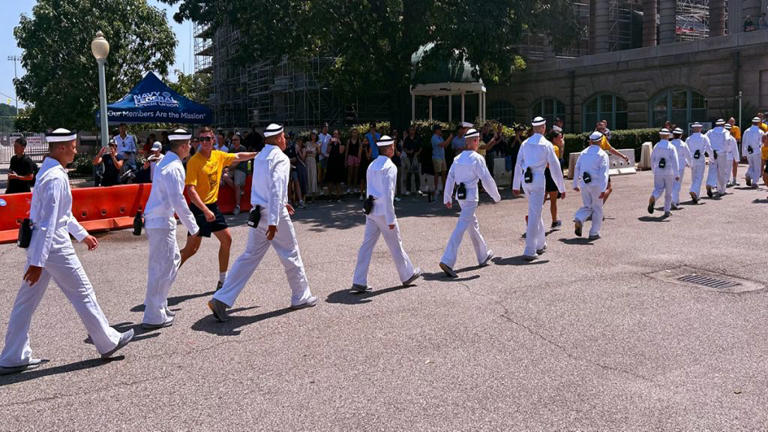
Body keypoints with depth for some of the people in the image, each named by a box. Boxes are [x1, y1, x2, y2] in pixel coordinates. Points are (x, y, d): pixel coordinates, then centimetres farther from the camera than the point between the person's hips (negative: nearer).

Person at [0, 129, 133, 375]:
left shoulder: (47, 171, 13)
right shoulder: (56, 178, -19)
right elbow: (48, 222, -24)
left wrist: (82, 234, 32)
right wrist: (37, 261, -25)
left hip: (39, 244, 10)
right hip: (54, 247, -10)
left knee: (26, 301, 11)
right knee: (83, 295, 4)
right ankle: (108, 343, 18)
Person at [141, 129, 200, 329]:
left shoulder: (164, 162, 13)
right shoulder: (174, 168, -18)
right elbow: (178, 200, -23)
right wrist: (192, 227, -16)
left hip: (154, 220, 10)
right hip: (162, 222, -10)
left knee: (174, 258, 21)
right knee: (162, 268, -4)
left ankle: (159, 305, 28)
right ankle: (154, 316, 2)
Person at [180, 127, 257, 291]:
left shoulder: (218, 156, 3)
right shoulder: (194, 161, -17)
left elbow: (237, 157, 21)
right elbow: (190, 190, -23)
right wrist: (205, 211, -30)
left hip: (213, 205, 7)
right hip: (198, 208, -7)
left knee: (226, 239, 9)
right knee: (191, 248, -9)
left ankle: (223, 279, 21)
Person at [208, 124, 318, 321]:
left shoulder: (259, 157, 13)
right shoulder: (280, 158, -13)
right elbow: (276, 190, -23)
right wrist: (273, 222, -26)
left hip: (258, 212, 8)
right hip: (274, 214, -8)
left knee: (250, 256, 8)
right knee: (291, 255, 9)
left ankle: (221, 299, 3)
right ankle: (301, 297, 23)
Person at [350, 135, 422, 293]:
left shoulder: (372, 165, 11)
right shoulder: (389, 167, -14)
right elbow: (388, 194, -19)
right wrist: (391, 219, -18)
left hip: (371, 210, 7)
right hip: (383, 211, -7)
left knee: (367, 245, 5)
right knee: (395, 245, 8)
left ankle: (359, 283, 3)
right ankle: (408, 275, 26)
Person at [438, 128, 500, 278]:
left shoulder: (458, 158, 7)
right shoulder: (477, 158, -12)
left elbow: (450, 178, 8)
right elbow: (486, 179, -12)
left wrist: (447, 198, 14)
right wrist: (496, 196, 0)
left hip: (460, 195, 8)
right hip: (471, 196, -8)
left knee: (474, 226, 22)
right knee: (460, 229, -11)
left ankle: (484, 256, 37)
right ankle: (447, 261, -19)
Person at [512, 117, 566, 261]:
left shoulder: (525, 143, 8)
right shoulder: (547, 145, -5)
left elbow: (518, 165, 11)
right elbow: (555, 168, -4)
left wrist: (516, 185, 18)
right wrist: (561, 188, 2)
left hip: (526, 180, 5)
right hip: (538, 180, -5)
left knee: (535, 212, 21)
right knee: (534, 215, -4)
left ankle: (541, 244, 33)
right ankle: (529, 251, -7)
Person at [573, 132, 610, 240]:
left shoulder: (583, 153, 8)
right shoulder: (602, 155, -6)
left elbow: (577, 169, 11)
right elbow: (604, 173, -14)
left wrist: (575, 184, 19)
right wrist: (603, 189, -18)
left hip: (584, 185, 4)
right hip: (596, 185, -4)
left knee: (587, 206, 15)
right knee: (597, 209, 9)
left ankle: (578, 220, -15)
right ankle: (594, 233, 12)